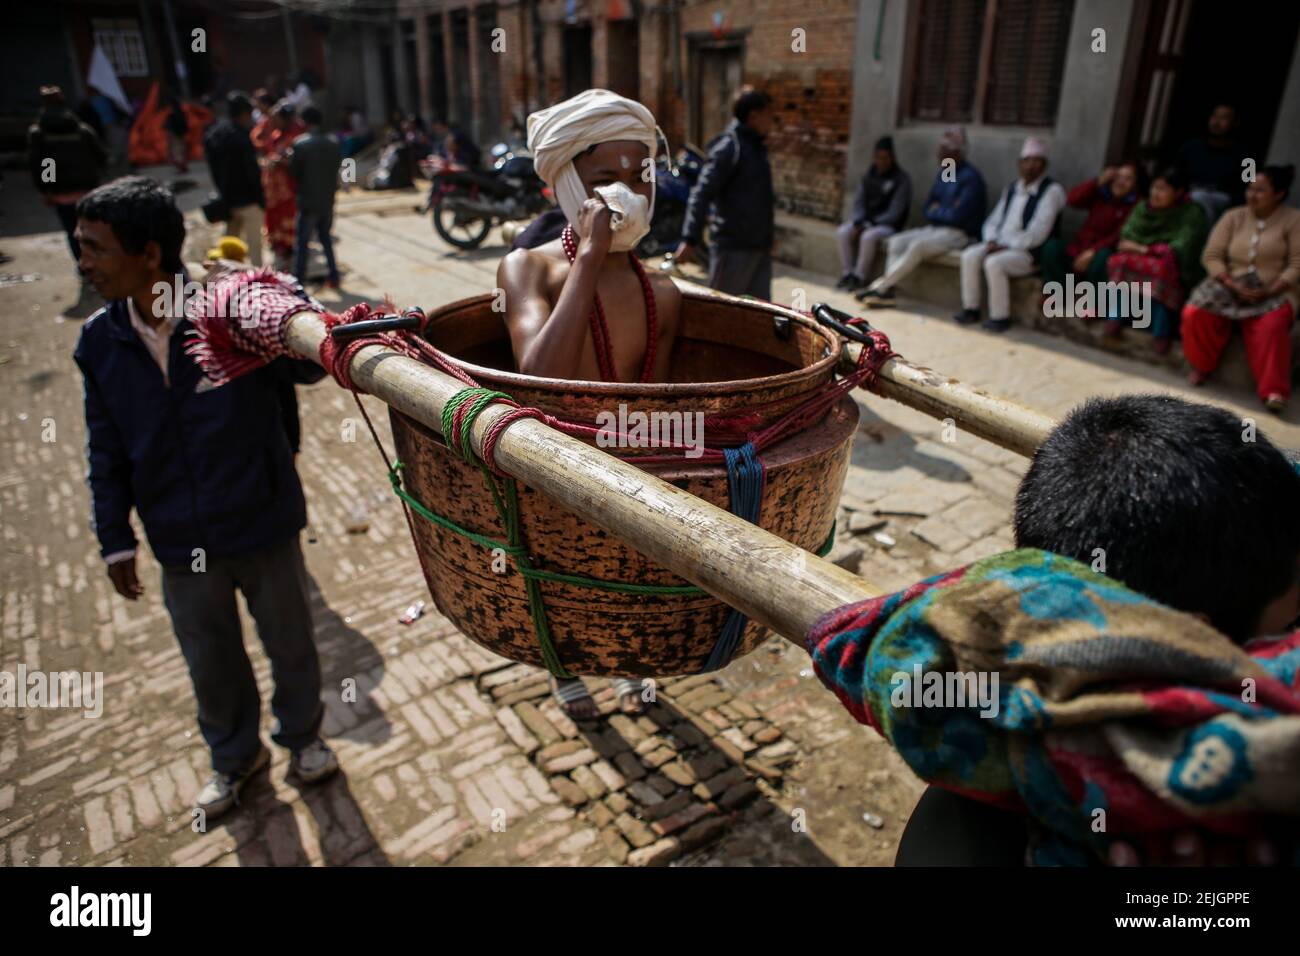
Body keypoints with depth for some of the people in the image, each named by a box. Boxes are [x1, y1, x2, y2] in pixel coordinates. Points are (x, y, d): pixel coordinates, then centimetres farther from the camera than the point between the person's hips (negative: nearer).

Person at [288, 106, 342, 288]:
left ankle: (298, 281, 0)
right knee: (326, 238, 19)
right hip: (328, 201, 5)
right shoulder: (334, 143, 2)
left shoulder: (300, 143, -12)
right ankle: (333, 276, 18)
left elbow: (293, 171, -6)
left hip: (308, 201, -5)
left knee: (301, 242, 1)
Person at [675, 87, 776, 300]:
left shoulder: (756, 147, 16)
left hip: (759, 247, 9)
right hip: (733, 247, -9)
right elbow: (701, 194, -19)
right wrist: (690, 240, -27)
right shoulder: (730, 146, -11)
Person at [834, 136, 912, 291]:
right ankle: (847, 273, -16)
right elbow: (859, 201, 8)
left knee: (868, 236, -36)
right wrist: (859, 222, -10)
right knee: (843, 232, -21)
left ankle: (859, 277, -23)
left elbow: (895, 212, -15)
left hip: (888, 225, -6)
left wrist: (872, 223, -21)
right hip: (867, 221, 6)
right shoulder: (869, 175, 8)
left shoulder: (902, 179, -9)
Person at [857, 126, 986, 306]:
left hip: (959, 233, -8)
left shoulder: (970, 177, -12)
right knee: (896, 241, -11)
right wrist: (942, 212, -7)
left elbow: (958, 216, -18)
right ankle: (887, 290, -24)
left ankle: (881, 287, -27)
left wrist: (936, 211, -2)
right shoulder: (942, 174, 14)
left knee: (917, 246, -30)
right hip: (934, 228, 8)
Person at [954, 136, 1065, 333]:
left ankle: (1000, 317, -20)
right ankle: (970, 309, -10)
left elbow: (1037, 234, -17)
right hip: (1001, 245, 7)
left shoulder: (1051, 190, -8)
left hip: (1029, 252, -7)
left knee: (994, 263, -32)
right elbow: (993, 221, 17)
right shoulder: (1012, 188, 15)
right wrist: (991, 241, -3)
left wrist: (1006, 246, -18)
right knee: (969, 255, -16)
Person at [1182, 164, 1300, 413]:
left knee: (1271, 326, -35)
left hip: (1273, 292, -2)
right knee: (1195, 313, -26)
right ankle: (1202, 366, -3)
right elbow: (1211, 256, 1)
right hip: (1230, 286, 3)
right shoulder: (1233, 217, 8)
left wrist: (1269, 291, -19)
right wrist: (1232, 284, -14)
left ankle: (1273, 389, -32)